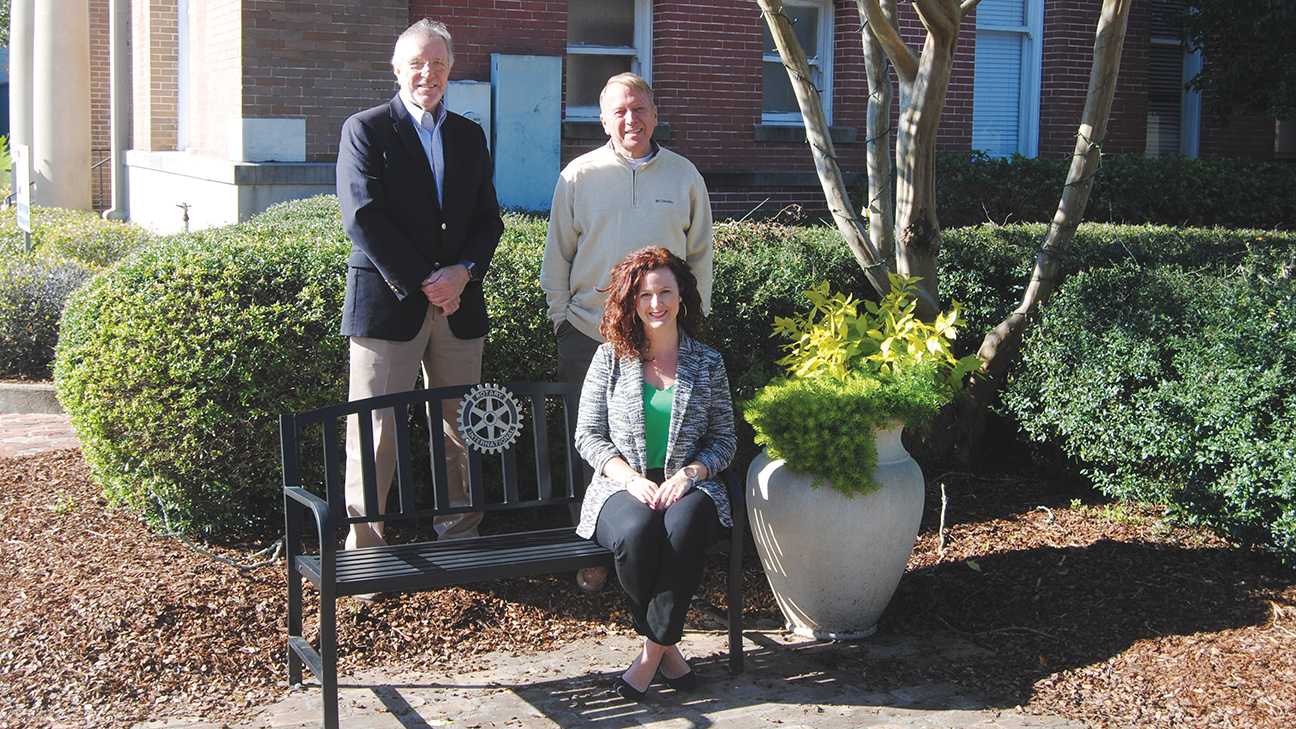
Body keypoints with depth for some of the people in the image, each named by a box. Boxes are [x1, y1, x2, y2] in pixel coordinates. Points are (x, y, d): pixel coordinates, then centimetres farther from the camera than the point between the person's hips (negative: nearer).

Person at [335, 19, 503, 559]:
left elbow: (488, 220, 13)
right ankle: (365, 550, 7)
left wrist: (465, 272, -6)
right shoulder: (365, 130, 0)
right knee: (374, 433, -2)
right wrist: (422, 284, -12)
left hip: (458, 305, 5)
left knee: (461, 431, 7)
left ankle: (458, 537, 18)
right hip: (387, 303, -4)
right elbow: (363, 220, -9)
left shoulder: (470, 136, 15)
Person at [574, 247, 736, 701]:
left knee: (682, 530, -37)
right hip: (623, 486, 0)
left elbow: (724, 439, 10)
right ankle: (667, 648, -14)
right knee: (638, 533, -36)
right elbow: (588, 434, 5)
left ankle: (652, 653, -21)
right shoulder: (610, 358, 7)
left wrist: (687, 475, -10)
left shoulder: (707, 364, 10)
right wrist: (631, 479, -11)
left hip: (688, 486, 0)